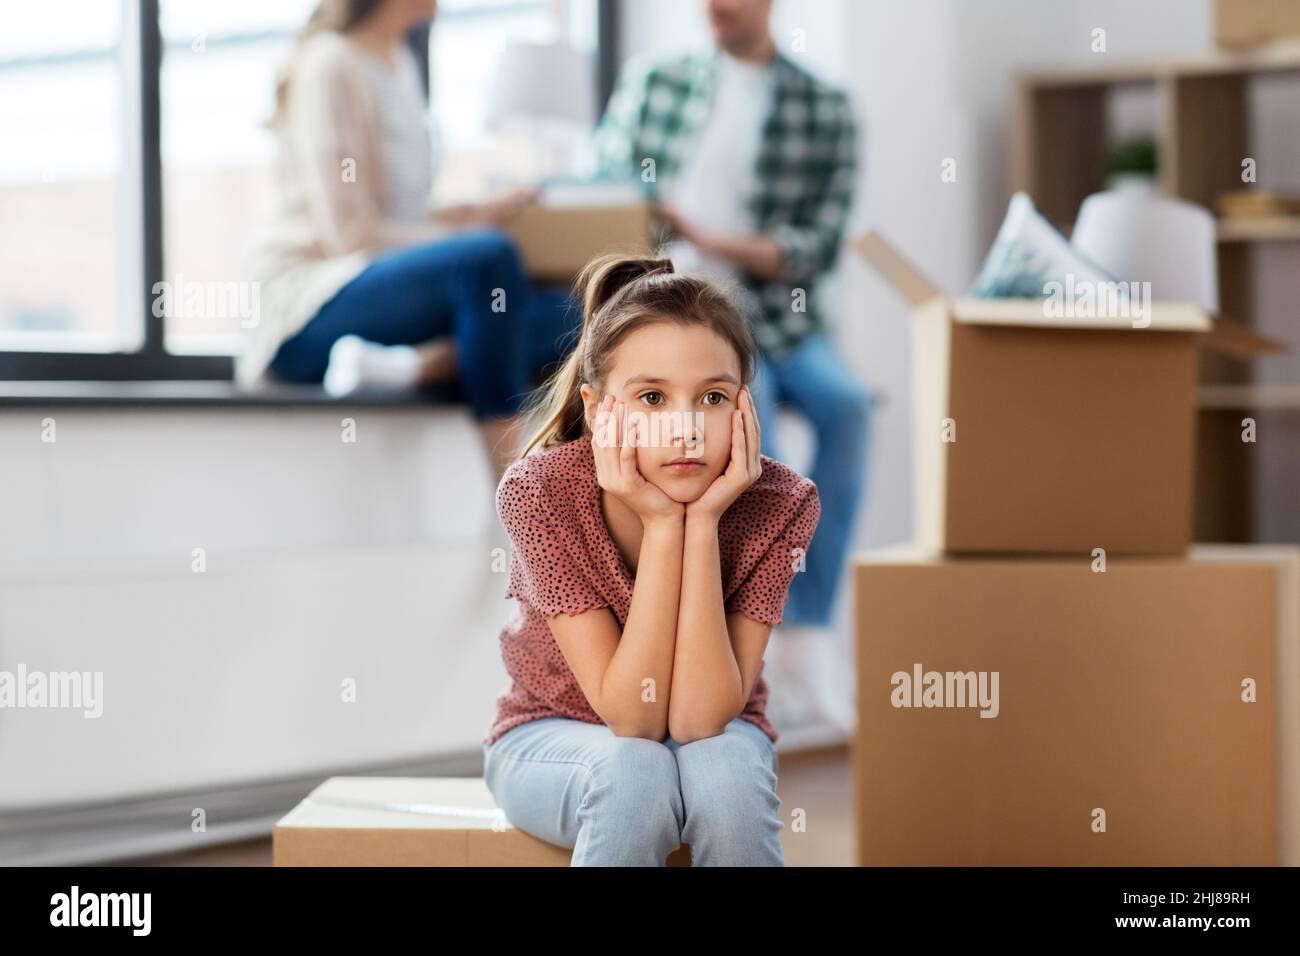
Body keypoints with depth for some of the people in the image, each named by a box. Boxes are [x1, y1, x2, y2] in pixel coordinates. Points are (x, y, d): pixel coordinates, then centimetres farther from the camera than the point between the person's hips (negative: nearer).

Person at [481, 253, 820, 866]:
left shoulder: (780, 503, -22)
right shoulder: (539, 492, -26)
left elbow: (699, 717, -28)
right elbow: (632, 716, -28)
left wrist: (703, 522, -34)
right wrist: (661, 525, -35)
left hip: (718, 740, 1)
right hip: (553, 738, -1)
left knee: (726, 769, -33)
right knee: (635, 772, -34)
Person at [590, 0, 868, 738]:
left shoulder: (825, 109, 7)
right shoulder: (652, 82, 13)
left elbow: (818, 247, -1)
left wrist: (714, 242, -16)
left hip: (771, 310, 1)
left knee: (846, 402, -30)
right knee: (747, 397, -33)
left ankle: (808, 637, -24)